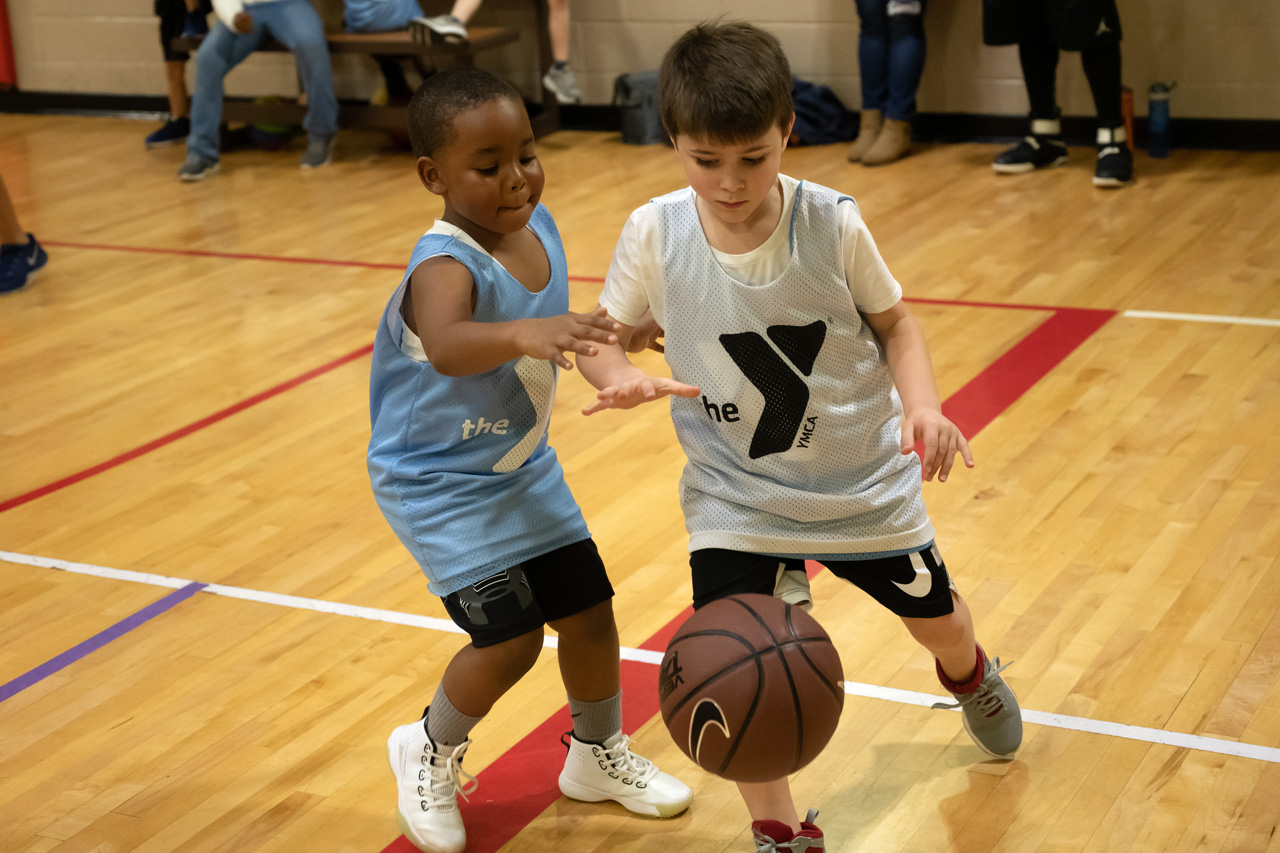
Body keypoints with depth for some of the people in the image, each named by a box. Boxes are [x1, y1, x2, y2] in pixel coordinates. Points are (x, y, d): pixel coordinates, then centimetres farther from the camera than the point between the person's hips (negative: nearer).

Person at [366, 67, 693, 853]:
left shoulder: (537, 225, -6)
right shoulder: (446, 266, -31)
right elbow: (447, 344, -56)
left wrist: (612, 327, 8)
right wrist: (523, 333, -72)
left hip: (524, 468, 8)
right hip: (439, 484, -8)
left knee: (589, 606, 12)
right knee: (511, 638, -13)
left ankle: (599, 755, 39)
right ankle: (431, 754, 18)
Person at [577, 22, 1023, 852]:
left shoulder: (832, 223, -19)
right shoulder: (655, 234, -17)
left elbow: (895, 322, -5)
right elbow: (603, 339, -5)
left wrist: (922, 405, -22)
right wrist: (622, 377, -28)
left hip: (864, 479, 1)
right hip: (736, 494, 0)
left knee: (935, 617, 21)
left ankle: (970, 674, 61)